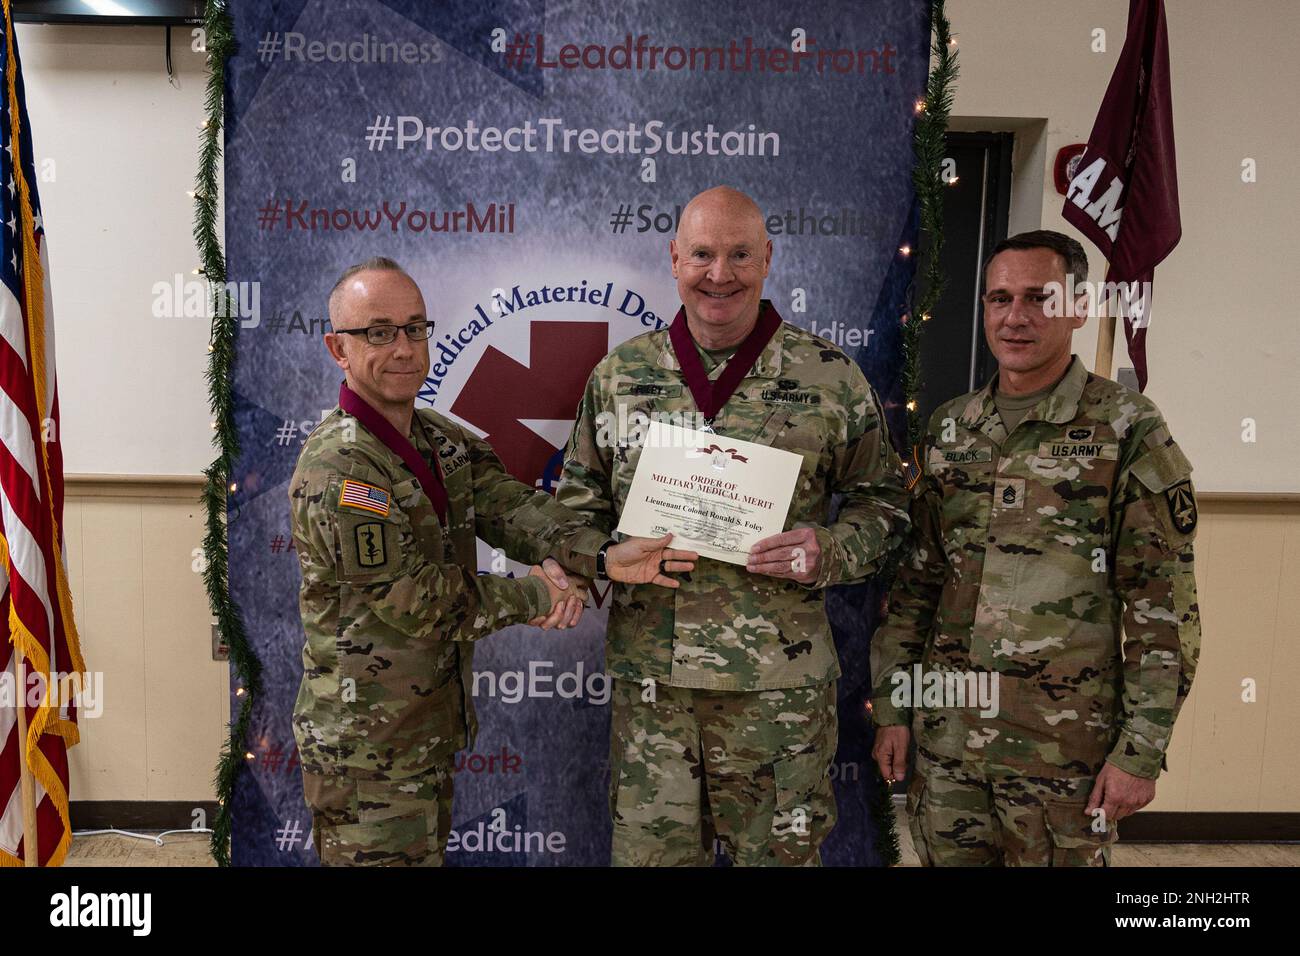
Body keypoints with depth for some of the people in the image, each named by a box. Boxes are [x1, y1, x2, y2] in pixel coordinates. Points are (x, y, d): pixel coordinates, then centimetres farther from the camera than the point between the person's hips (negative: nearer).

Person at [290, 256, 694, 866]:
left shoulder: (441, 439, 6)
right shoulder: (336, 467, -23)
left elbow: (508, 506, -8)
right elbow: (415, 599, -22)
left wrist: (598, 555, -26)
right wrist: (533, 597, -12)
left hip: (432, 727, 8)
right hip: (366, 752, -8)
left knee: (428, 852, 23)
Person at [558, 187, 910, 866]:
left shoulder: (833, 378, -1)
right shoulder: (618, 375, 6)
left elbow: (881, 502, 6)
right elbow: (579, 498, 14)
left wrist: (830, 552, -12)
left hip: (781, 684, -1)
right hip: (648, 675, 2)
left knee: (778, 853, 13)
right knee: (648, 848, 13)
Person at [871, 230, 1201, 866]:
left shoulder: (1128, 431, -6)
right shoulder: (950, 428, 6)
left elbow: (1165, 609, -8)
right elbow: (915, 578, 9)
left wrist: (1140, 751, -10)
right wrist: (891, 707, 7)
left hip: (1065, 746, -3)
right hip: (944, 735, 4)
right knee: (947, 857, 15)